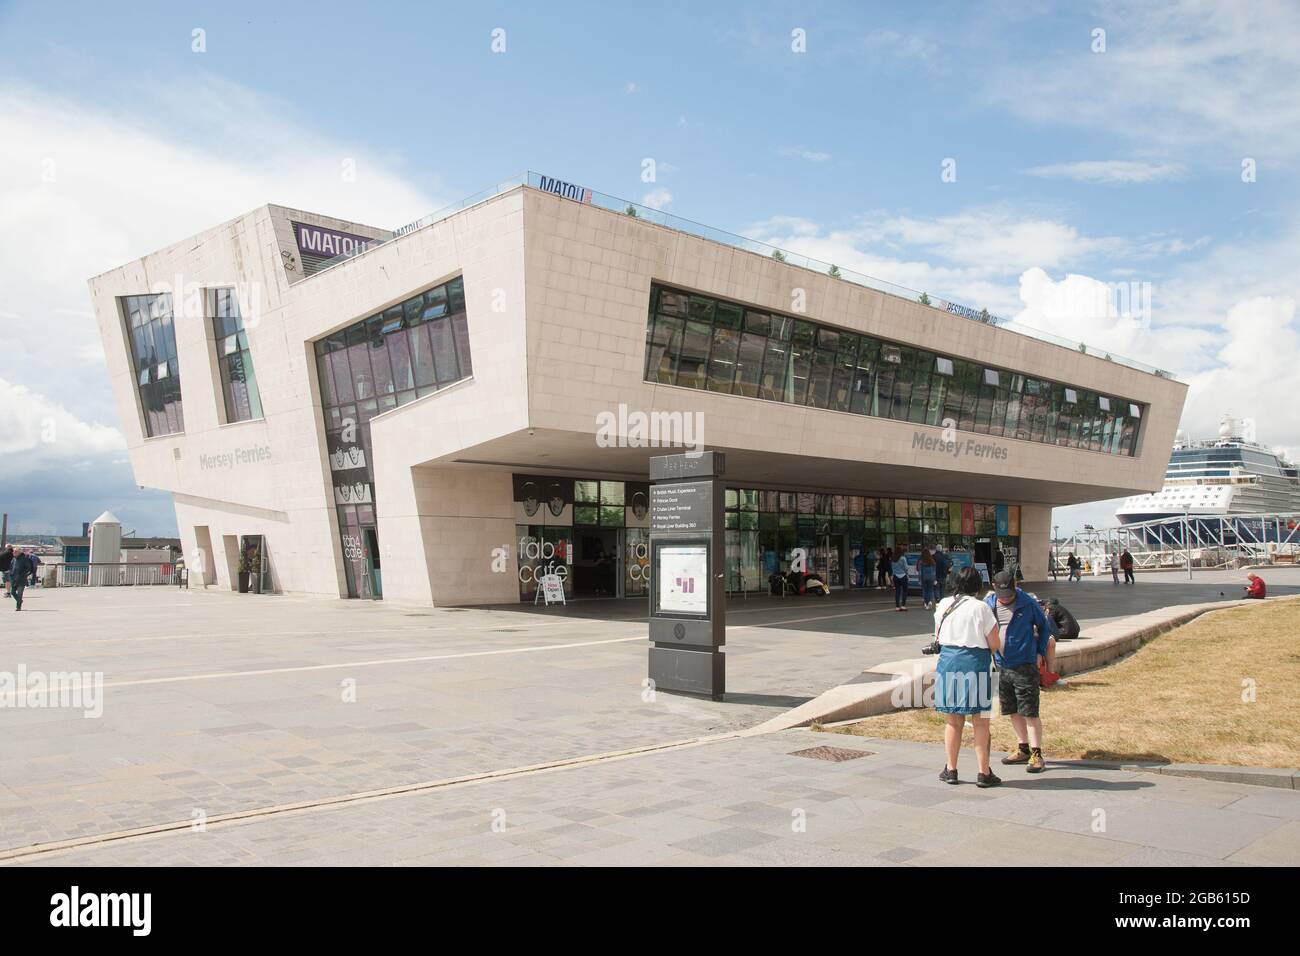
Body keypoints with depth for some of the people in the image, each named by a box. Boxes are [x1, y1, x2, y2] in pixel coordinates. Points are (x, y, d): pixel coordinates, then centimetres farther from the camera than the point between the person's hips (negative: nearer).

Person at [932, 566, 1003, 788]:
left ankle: (951, 770, 19)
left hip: (948, 663, 4)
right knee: (980, 723, 6)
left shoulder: (943, 605, 4)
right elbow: (994, 645, -5)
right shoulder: (981, 608, -8)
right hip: (975, 665, -4)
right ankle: (984, 773, 11)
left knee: (952, 721, 13)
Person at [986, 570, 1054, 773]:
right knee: (1013, 711, 14)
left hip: (1024, 665, -5)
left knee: (1030, 712, -4)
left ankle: (1036, 754, 3)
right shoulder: (988, 604, 2)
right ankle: (1023, 749, 27)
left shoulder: (1027, 603, -7)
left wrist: (1040, 653, 0)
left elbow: (1044, 626, 6)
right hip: (1000, 666, 5)